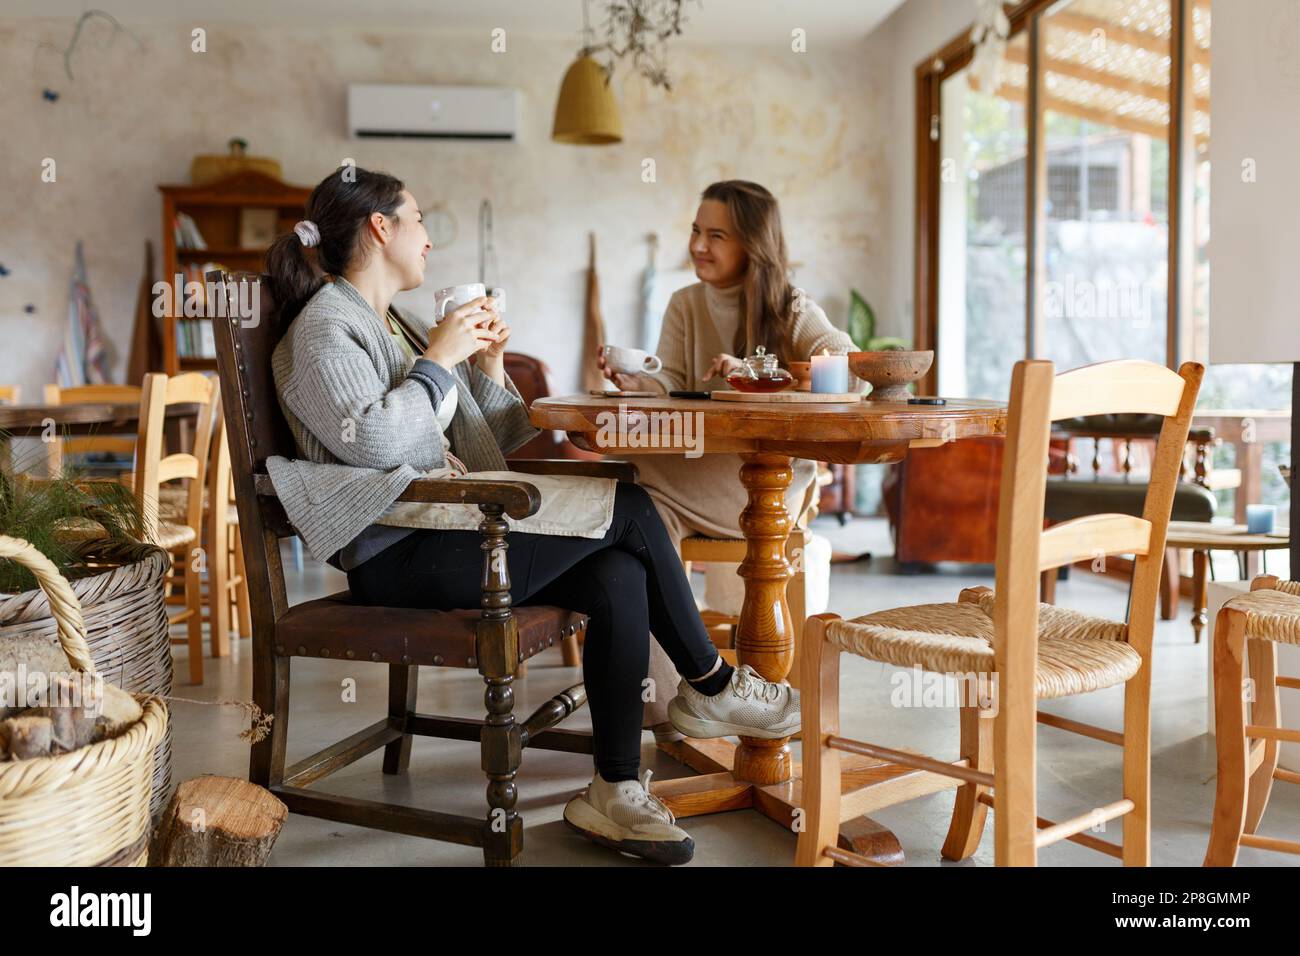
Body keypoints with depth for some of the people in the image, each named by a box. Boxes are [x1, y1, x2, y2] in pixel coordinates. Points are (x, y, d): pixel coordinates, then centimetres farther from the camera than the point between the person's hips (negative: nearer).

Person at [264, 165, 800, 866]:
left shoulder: (400, 323, 24)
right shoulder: (325, 329, -2)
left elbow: (492, 447, 25)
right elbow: (372, 441, -21)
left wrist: (488, 361, 12)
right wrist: (440, 356, -12)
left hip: (451, 532, 9)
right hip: (398, 558, -9)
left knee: (620, 577, -16)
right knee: (628, 506, -17)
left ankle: (615, 792, -11)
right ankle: (710, 686, 1)